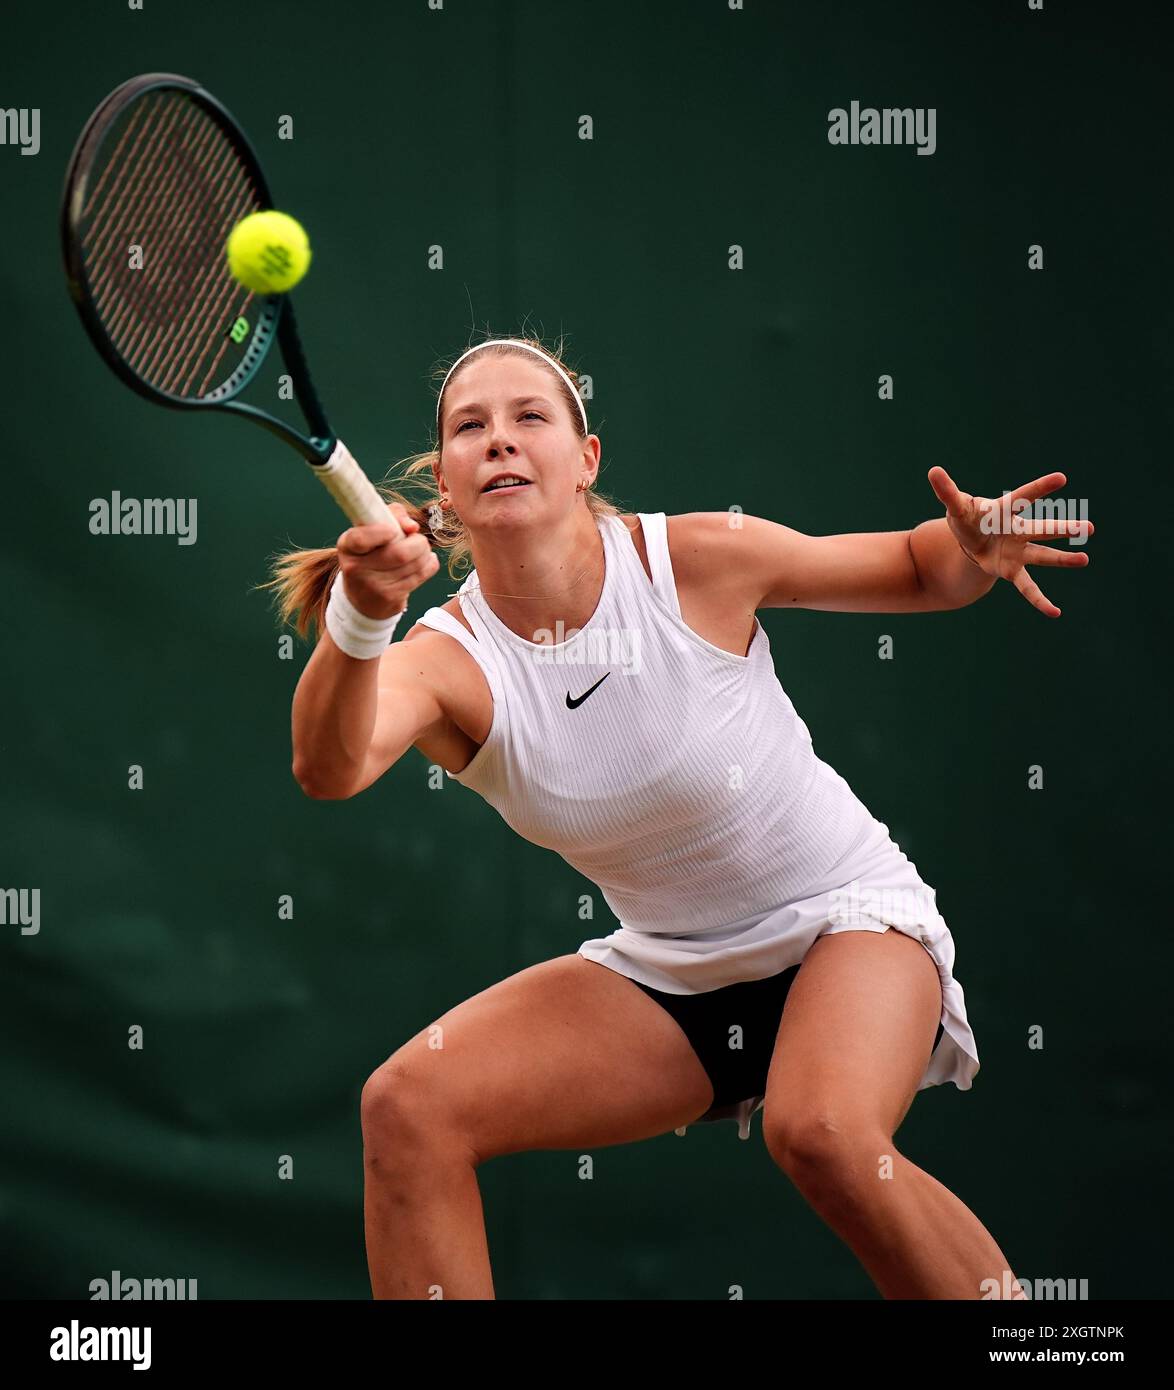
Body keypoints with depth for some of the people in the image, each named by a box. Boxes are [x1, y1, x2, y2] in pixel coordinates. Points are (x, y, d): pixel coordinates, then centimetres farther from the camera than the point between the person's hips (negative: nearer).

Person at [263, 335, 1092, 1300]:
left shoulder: (699, 559, -17)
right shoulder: (446, 661, -15)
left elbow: (918, 569, 0)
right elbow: (330, 770, -38)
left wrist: (975, 549, -24)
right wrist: (358, 618, -57)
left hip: (845, 921, -3)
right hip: (665, 972, 3)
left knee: (821, 1130, -34)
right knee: (408, 1105, -15)